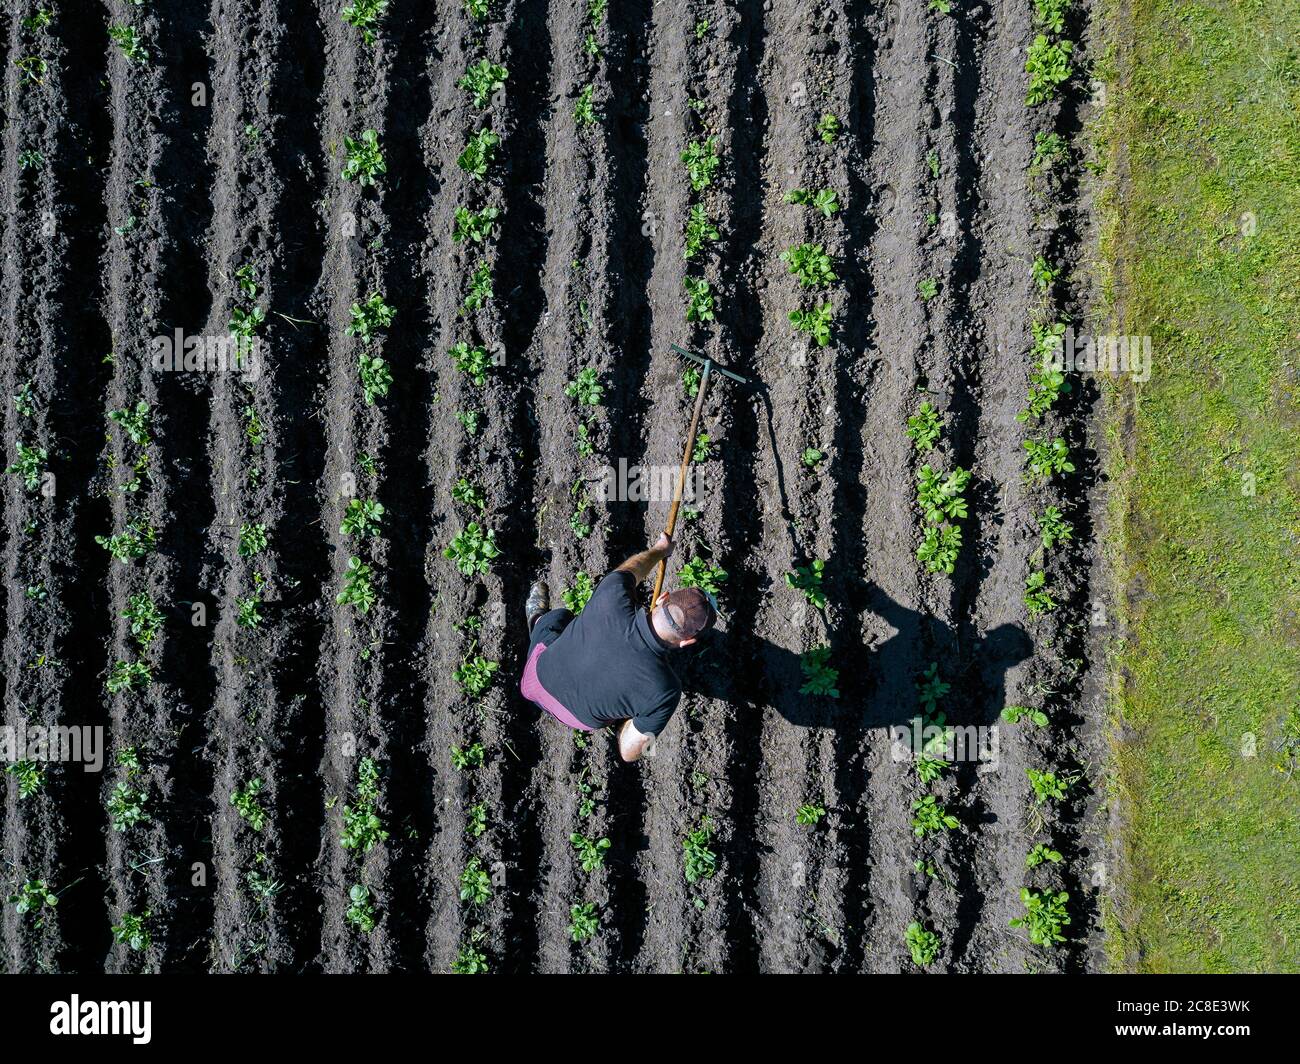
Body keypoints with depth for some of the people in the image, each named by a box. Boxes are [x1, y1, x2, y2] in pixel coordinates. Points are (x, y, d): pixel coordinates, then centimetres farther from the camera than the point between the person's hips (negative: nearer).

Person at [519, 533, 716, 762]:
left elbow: (628, 571, -11)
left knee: (557, 616, 30)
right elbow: (629, 752, -24)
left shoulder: (612, 600, -39)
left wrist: (660, 549, 11)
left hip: (537, 680, 0)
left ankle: (536, 618, 63)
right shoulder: (665, 691, -41)